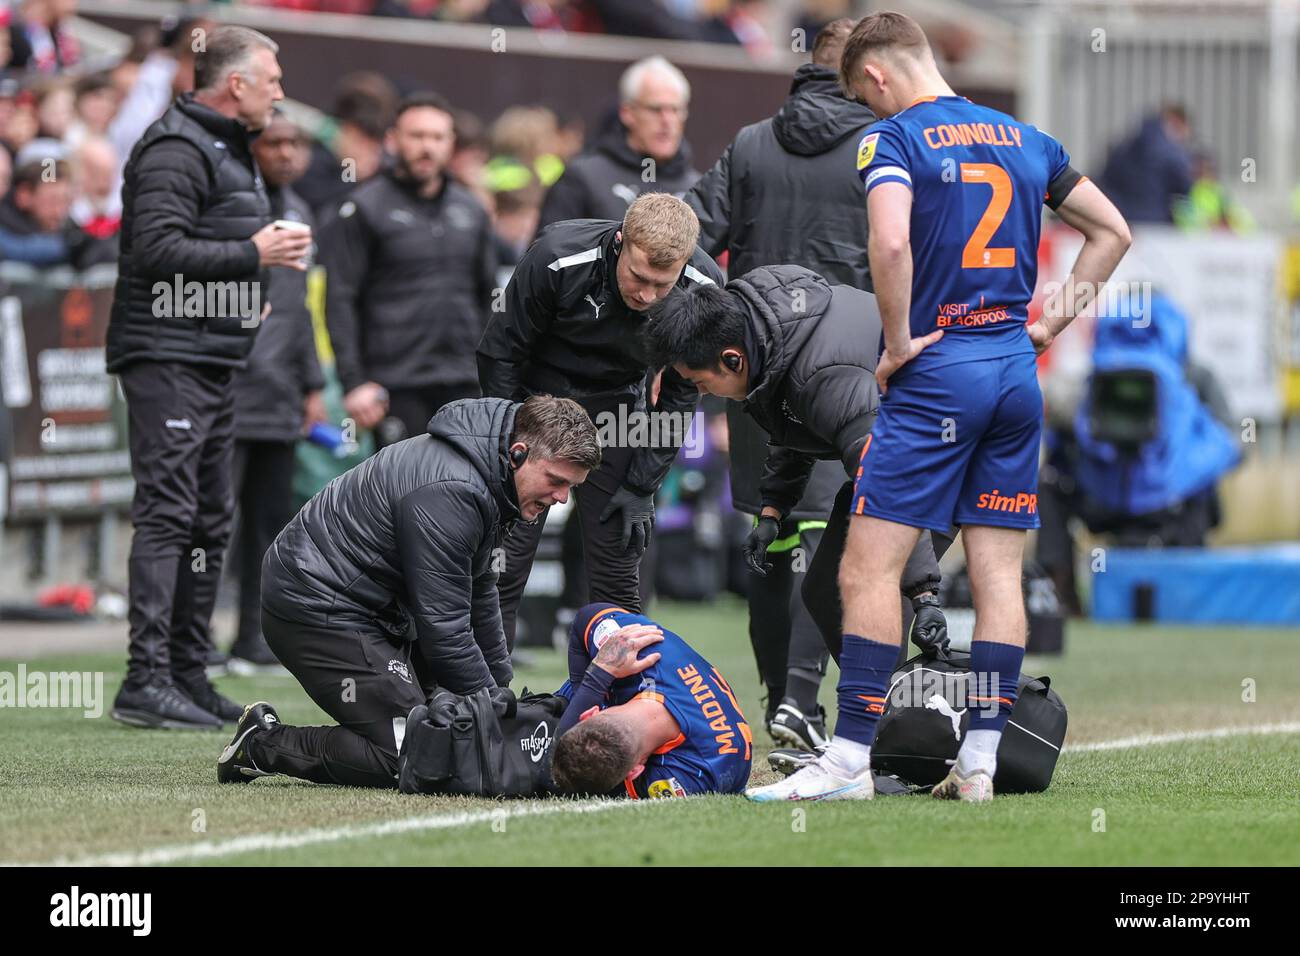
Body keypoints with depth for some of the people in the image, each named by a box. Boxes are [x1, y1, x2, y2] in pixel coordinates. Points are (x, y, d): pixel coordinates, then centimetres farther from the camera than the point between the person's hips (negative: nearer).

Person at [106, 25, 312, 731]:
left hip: (214, 358, 10)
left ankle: (187, 673, 16)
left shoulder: (230, 150, 20)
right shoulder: (177, 150, -13)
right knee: (167, 514, -14)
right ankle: (146, 680, -16)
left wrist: (246, 295, 12)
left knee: (210, 520, 11)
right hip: (166, 357, -10)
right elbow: (157, 247, -23)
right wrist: (252, 256, -19)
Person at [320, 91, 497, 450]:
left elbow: (488, 295, 23)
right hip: (397, 387, -5)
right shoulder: (363, 210, 0)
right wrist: (354, 381, -13)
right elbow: (339, 302, -5)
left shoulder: (470, 211, 17)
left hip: (463, 381, 5)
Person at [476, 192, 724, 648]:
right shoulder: (556, 259, -30)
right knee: (503, 564, -8)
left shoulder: (702, 289, -22)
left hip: (616, 410, 2)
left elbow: (681, 392, -7)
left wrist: (641, 486, -9)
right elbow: (500, 353, -15)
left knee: (619, 575, -2)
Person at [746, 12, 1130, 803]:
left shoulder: (893, 138, -5)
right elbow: (1113, 232, 20)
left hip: (936, 375, -6)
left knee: (870, 567, -4)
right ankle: (980, 761, 6)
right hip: (1018, 375, 6)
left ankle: (850, 760, -7)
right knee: (1000, 574, 7)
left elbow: (891, 242, -23)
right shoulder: (1025, 140, 13)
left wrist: (898, 344, -12)